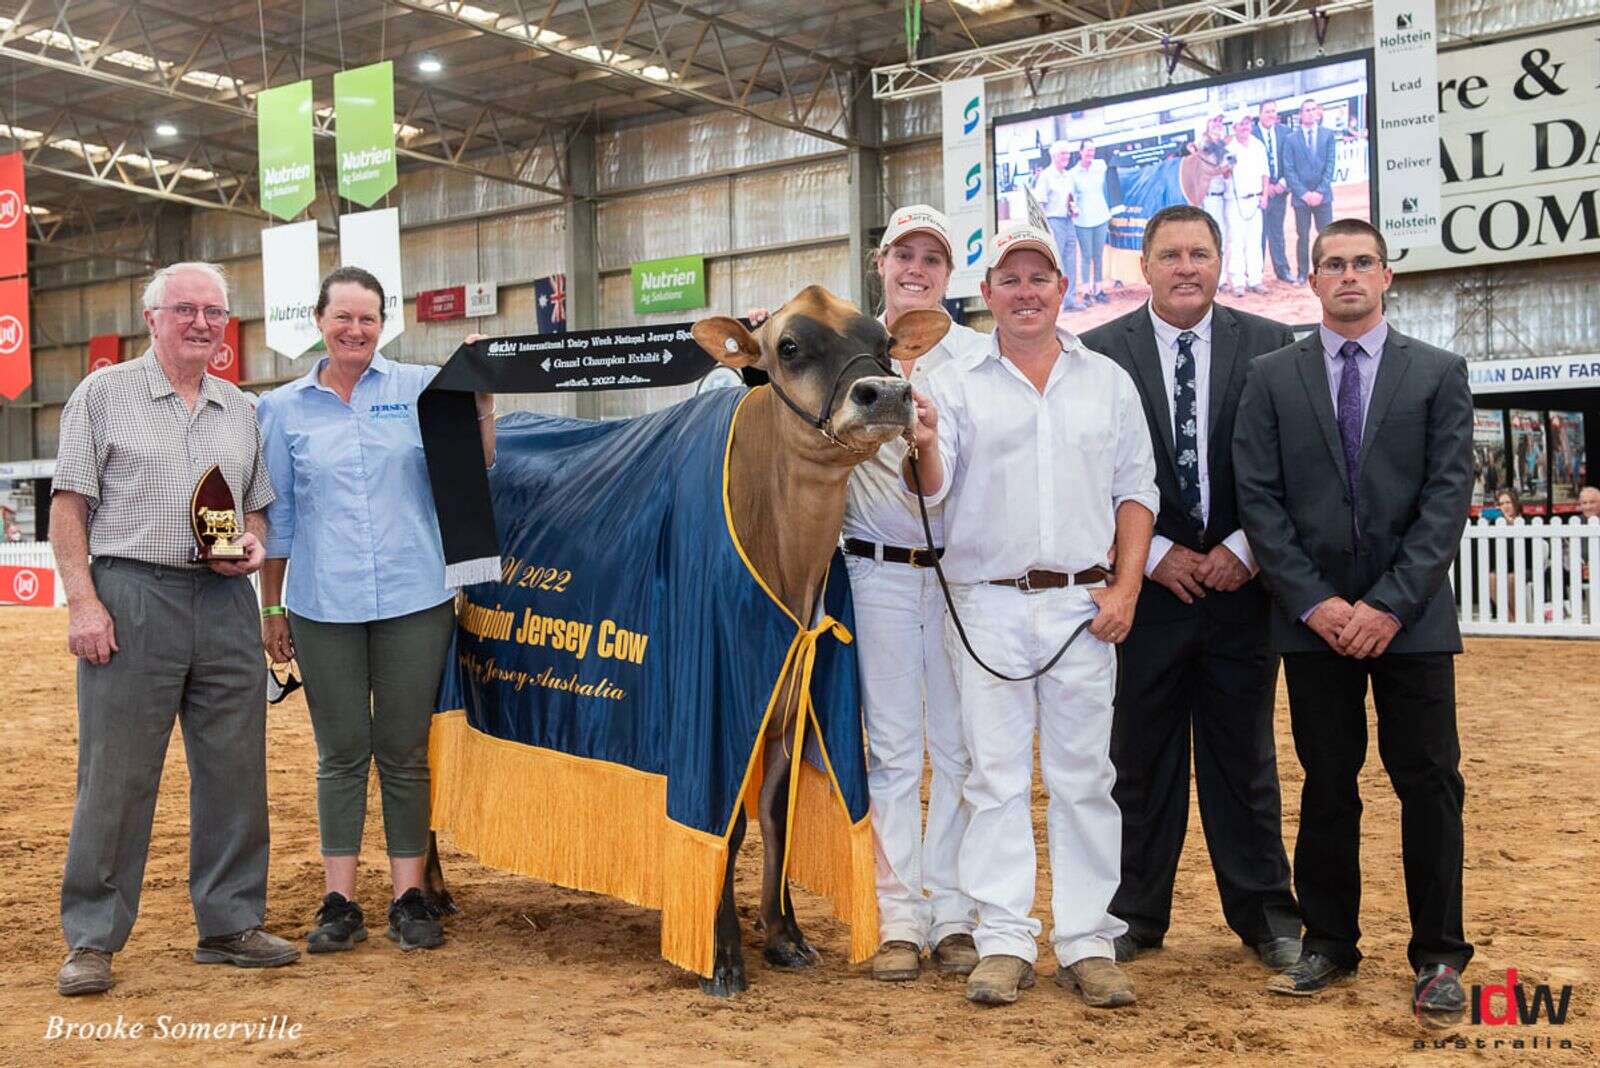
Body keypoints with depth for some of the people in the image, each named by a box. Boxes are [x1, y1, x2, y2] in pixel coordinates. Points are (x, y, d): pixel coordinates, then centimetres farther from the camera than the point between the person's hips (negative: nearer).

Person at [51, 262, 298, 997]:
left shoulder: (241, 410, 16)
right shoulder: (104, 394, 3)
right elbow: (68, 505, -1)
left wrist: (253, 544, -1)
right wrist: (82, 601, -10)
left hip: (226, 601, 4)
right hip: (133, 597, -4)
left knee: (234, 770, 7)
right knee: (116, 775, -2)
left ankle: (231, 923, 19)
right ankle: (90, 940, 9)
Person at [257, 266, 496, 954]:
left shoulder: (420, 388, 4)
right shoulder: (284, 409, 7)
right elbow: (276, 516, 11)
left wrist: (482, 402, -13)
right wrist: (271, 608, 10)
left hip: (413, 601, 0)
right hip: (324, 607, 1)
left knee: (405, 754, 6)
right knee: (341, 754, 7)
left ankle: (409, 899, 15)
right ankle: (339, 904, 15)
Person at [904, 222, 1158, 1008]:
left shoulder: (1108, 382, 11)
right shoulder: (955, 384, 6)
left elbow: (1135, 493, 10)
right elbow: (931, 489, -3)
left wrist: (1125, 588, -2)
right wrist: (923, 447, -26)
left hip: (1083, 605, 1)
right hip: (987, 605, -1)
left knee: (1083, 778, 5)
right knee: (995, 776, 2)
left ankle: (1088, 944, 12)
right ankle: (1003, 942, 9)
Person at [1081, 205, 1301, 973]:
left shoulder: (1269, 347, 3)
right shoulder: (1100, 353, 0)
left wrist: (1245, 550, -7)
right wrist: (1154, 554, -8)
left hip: (1240, 584, 1)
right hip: (1144, 585, -1)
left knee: (1244, 758, 10)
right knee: (1139, 758, 8)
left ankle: (1265, 915, 21)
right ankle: (1134, 915, 19)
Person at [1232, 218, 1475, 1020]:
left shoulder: (1439, 374, 4)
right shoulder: (1272, 377, 6)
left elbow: (1448, 497, -3)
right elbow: (1259, 499, 0)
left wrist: (1389, 604, -12)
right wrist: (1315, 601, -9)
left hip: (1412, 617, -1)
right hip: (1313, 618, 1)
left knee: (1429, 784, 2)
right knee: (1326, 785, 9)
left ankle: (1438, 956, 14)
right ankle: (1329, 944, 20)